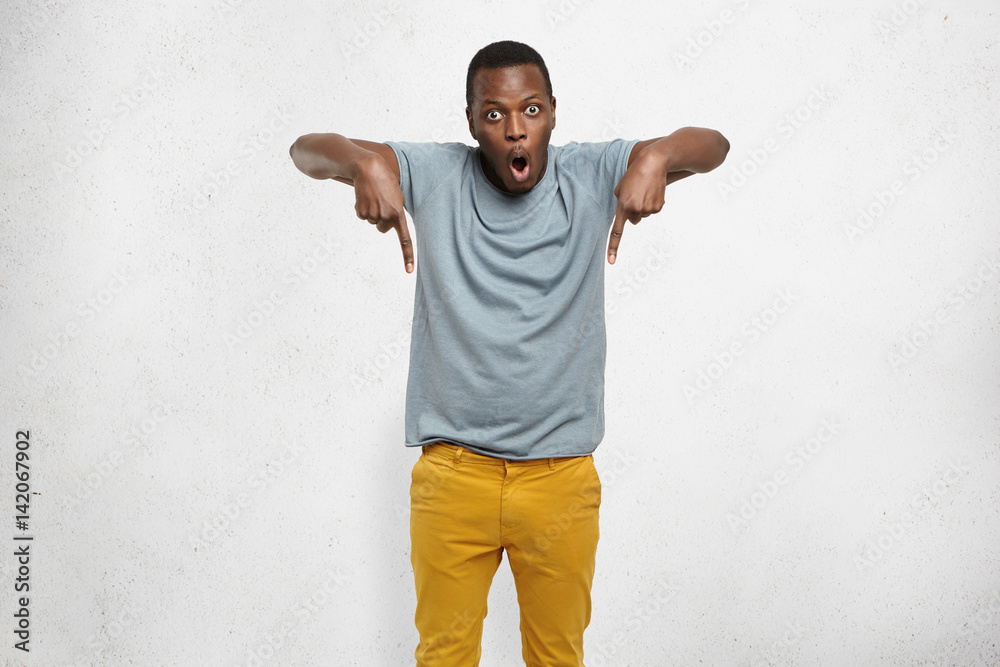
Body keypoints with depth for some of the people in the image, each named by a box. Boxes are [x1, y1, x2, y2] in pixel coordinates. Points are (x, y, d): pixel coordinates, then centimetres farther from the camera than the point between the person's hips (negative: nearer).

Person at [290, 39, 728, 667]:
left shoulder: (592, 174, -2)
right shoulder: (435, 174, -3)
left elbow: (713, 145, -7)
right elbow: (307, 148, -5)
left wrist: (659, 155, -30)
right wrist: (363, 162, -28)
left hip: (562, 475, 1)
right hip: (453, 471, 0)